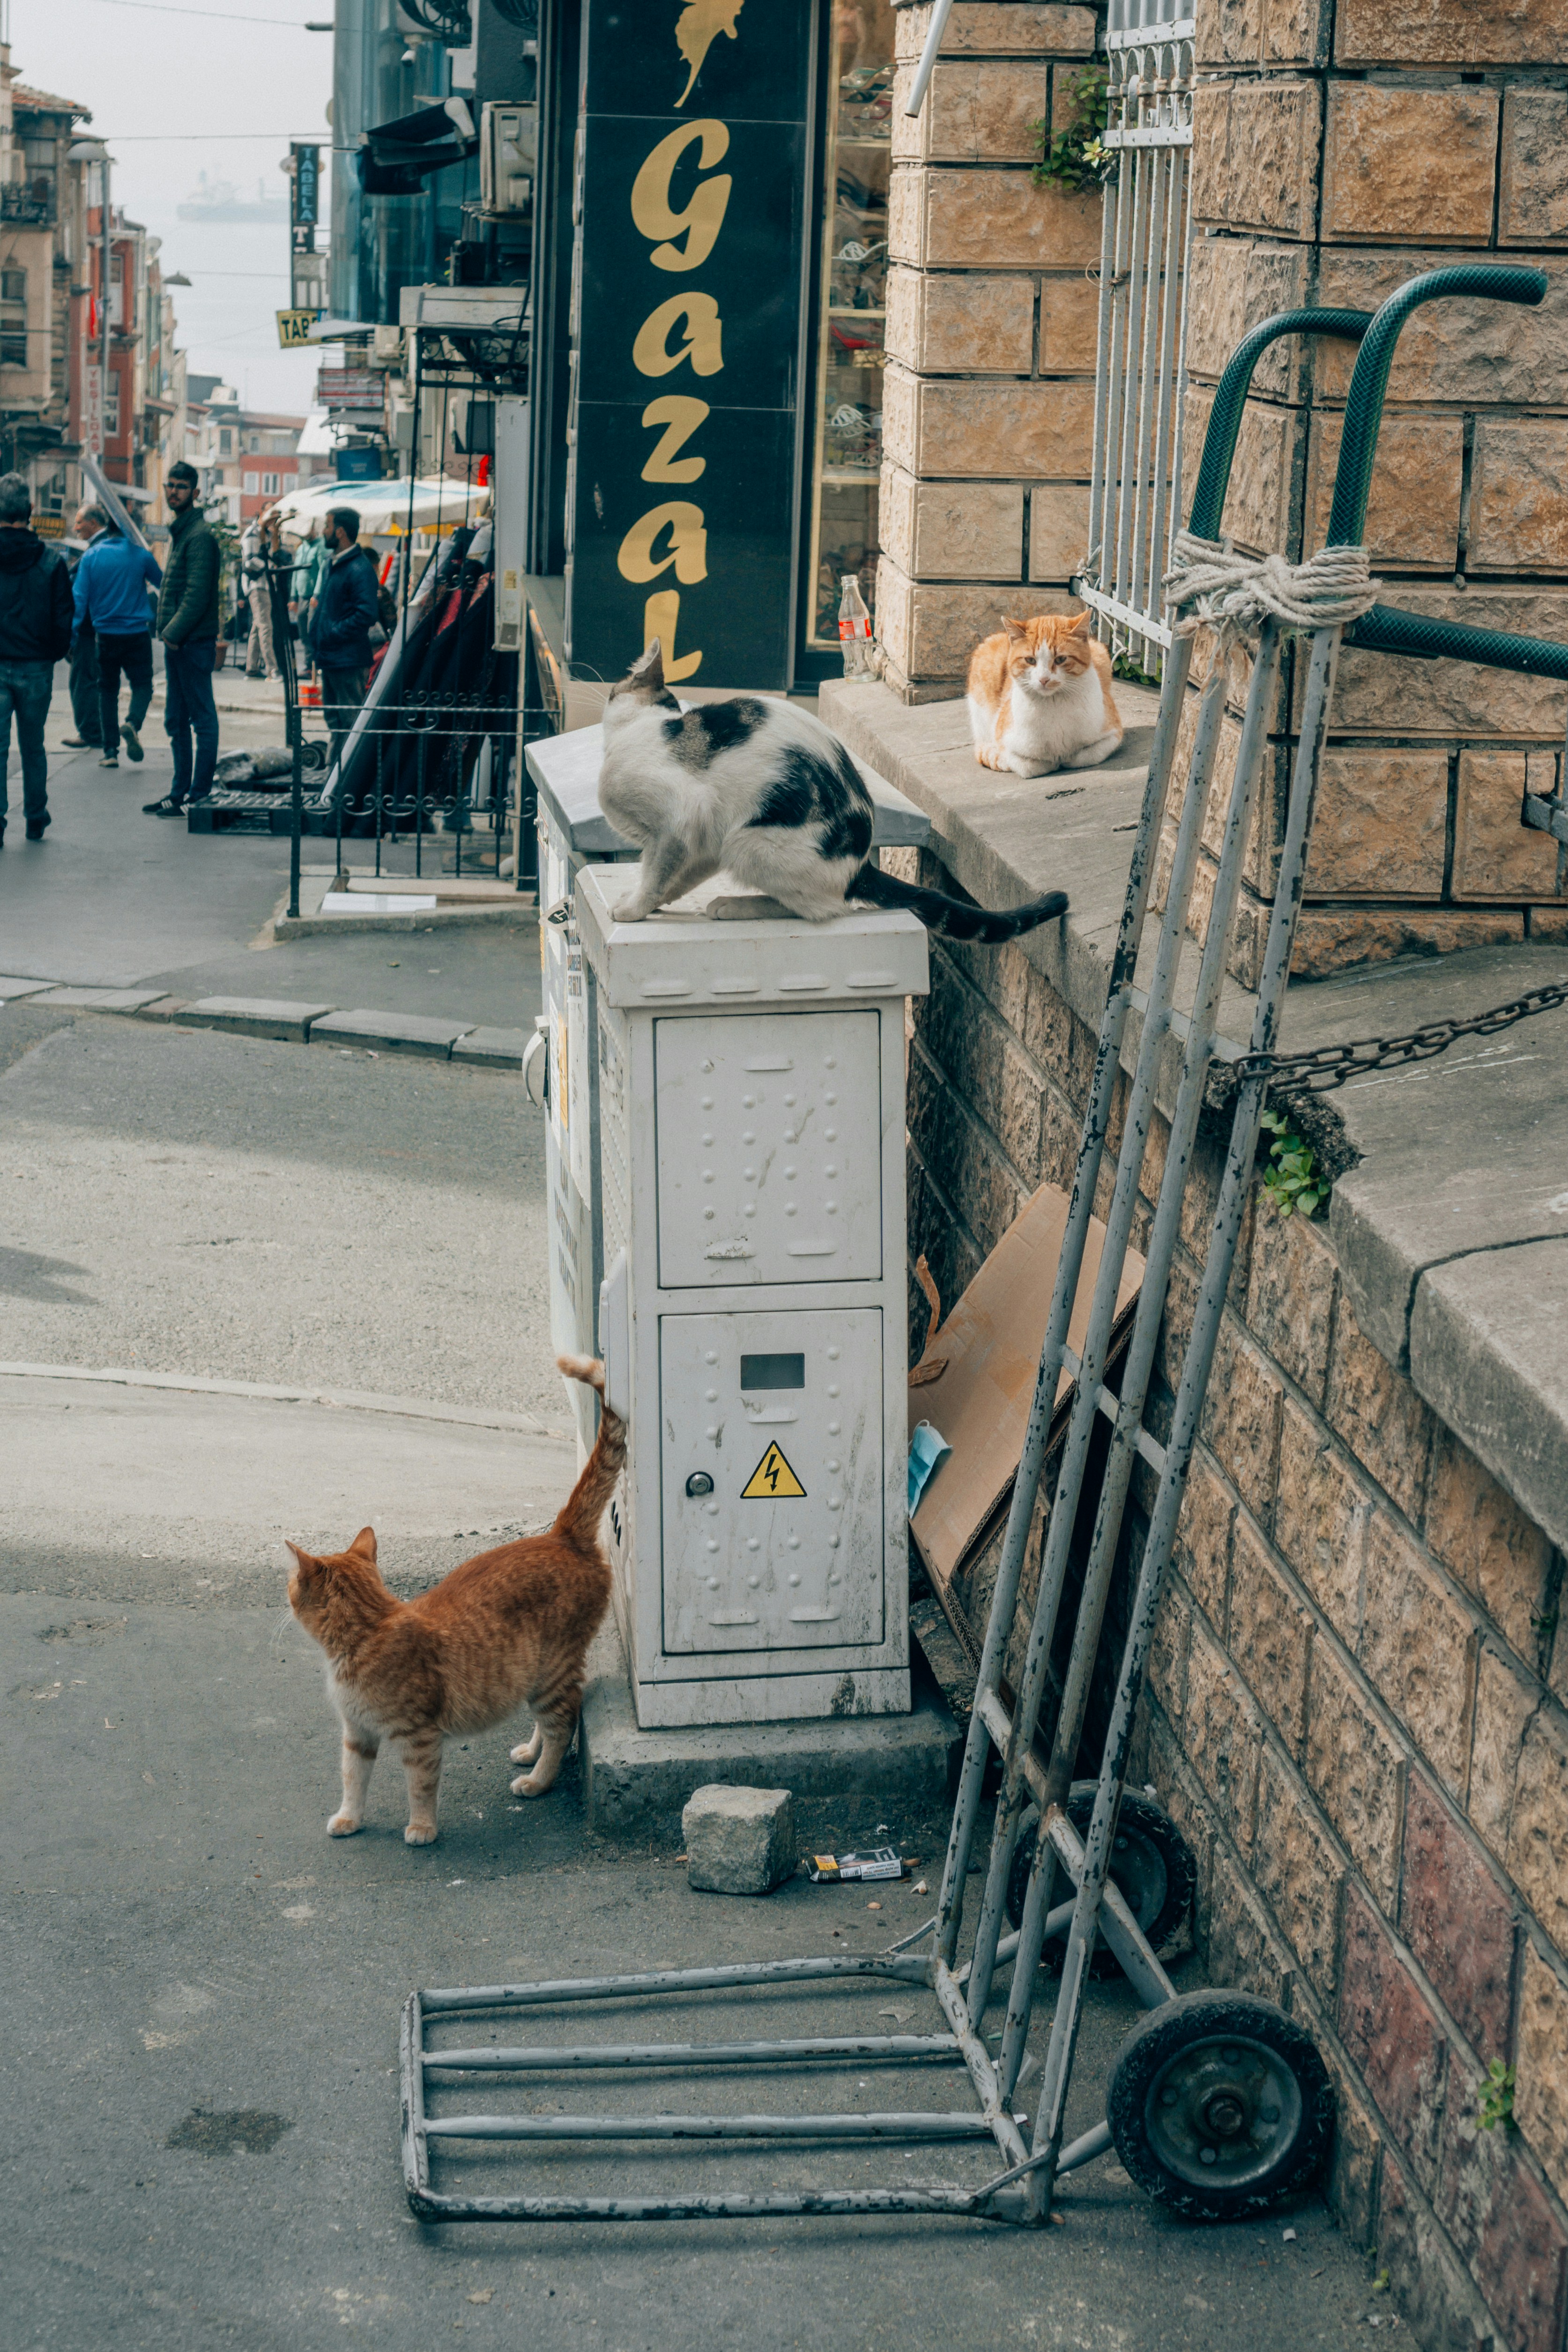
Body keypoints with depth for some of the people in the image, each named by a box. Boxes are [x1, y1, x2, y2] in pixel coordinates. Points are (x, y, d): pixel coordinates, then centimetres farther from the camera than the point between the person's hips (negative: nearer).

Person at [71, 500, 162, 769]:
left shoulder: (90, 558, -4)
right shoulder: (139, 555, -2)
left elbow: (80, 600, -6)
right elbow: (163, 583, 12)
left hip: (106, 634, 0)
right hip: (138, 633, 0)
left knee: (108, 690, 10)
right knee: (142, 684, 10)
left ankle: (110, 751, 6)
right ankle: (133, 724, -21)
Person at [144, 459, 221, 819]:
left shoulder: (200, 535, -13)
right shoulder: (180, 531, 18)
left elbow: (198, 594, -21)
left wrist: (175, 632, -19)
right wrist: (168, 630, 15)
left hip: (194, 641, -10)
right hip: (177, 641, 10)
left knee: (202, 719, -5)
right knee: (176, 721, 14)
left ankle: (199, 795, -3)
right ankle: (181, 792, 20)